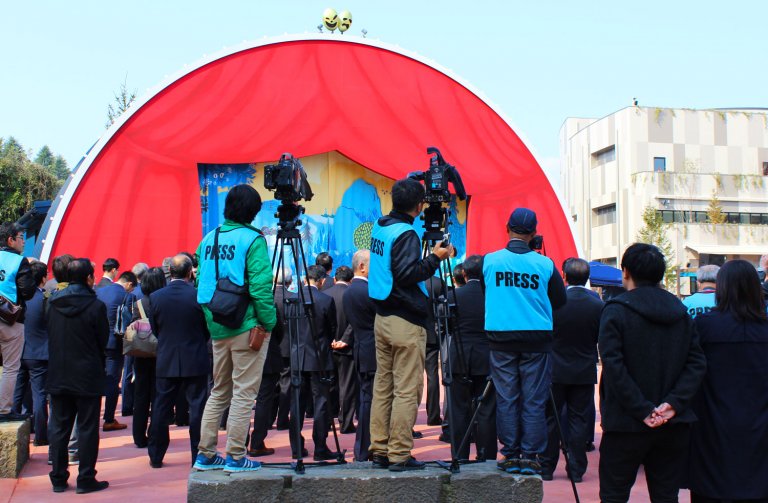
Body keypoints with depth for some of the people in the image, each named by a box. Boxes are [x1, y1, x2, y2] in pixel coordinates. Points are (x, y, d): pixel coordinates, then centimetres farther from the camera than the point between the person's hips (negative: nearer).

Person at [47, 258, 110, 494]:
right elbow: (103, 340, -6)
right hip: (87, 376, -4)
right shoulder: (95, 305, -13)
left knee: (58, 428, 11)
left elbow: (50, 336, 9)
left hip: (58, 375, 5)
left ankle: (58, 479, 16)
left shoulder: (53, 304, 1)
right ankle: (86, 479, 7)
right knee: (87, 428, 4)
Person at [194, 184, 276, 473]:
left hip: (218, 326, 7)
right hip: (247, 325, -7)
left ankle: (205, 455, 18)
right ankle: (235, 457, 4)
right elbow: (260, 286, -17)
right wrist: (269, 322, -11)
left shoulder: (209, 239, 10)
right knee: (244, 392, 1)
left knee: (219, 391, 16)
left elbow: (201, 283, 13)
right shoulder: (252, 239, -11)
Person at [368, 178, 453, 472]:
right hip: (406, 323, -9)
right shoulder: (406, 234, -15)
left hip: (382, 317, 9)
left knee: (382, 386, 12)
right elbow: (406, 275, -22)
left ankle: (379, 451, 17)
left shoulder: (379, 227, 10)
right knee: (406, 390, -3)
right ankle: (399, 455, 0)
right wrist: (435, 258, -12)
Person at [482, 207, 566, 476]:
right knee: (534, 400, 3)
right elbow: (560, 300, 8)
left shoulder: (490, 260, -1)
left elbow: (482, 294, 13)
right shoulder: (545, 264, -3)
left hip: (500, 337, 1)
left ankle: (511, 455, 8)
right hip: (537, 339, -1)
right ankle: (530, 456, 3)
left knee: (506, 398, 6)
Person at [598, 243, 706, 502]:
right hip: (673, 424, 5)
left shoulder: (615, 310, -8)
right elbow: (697, 363, 1)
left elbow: (613, 365, -17)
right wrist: (674, 403, -8)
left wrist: (643, 410, -15)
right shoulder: (681, 311, 8)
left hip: (627, 423, -4)